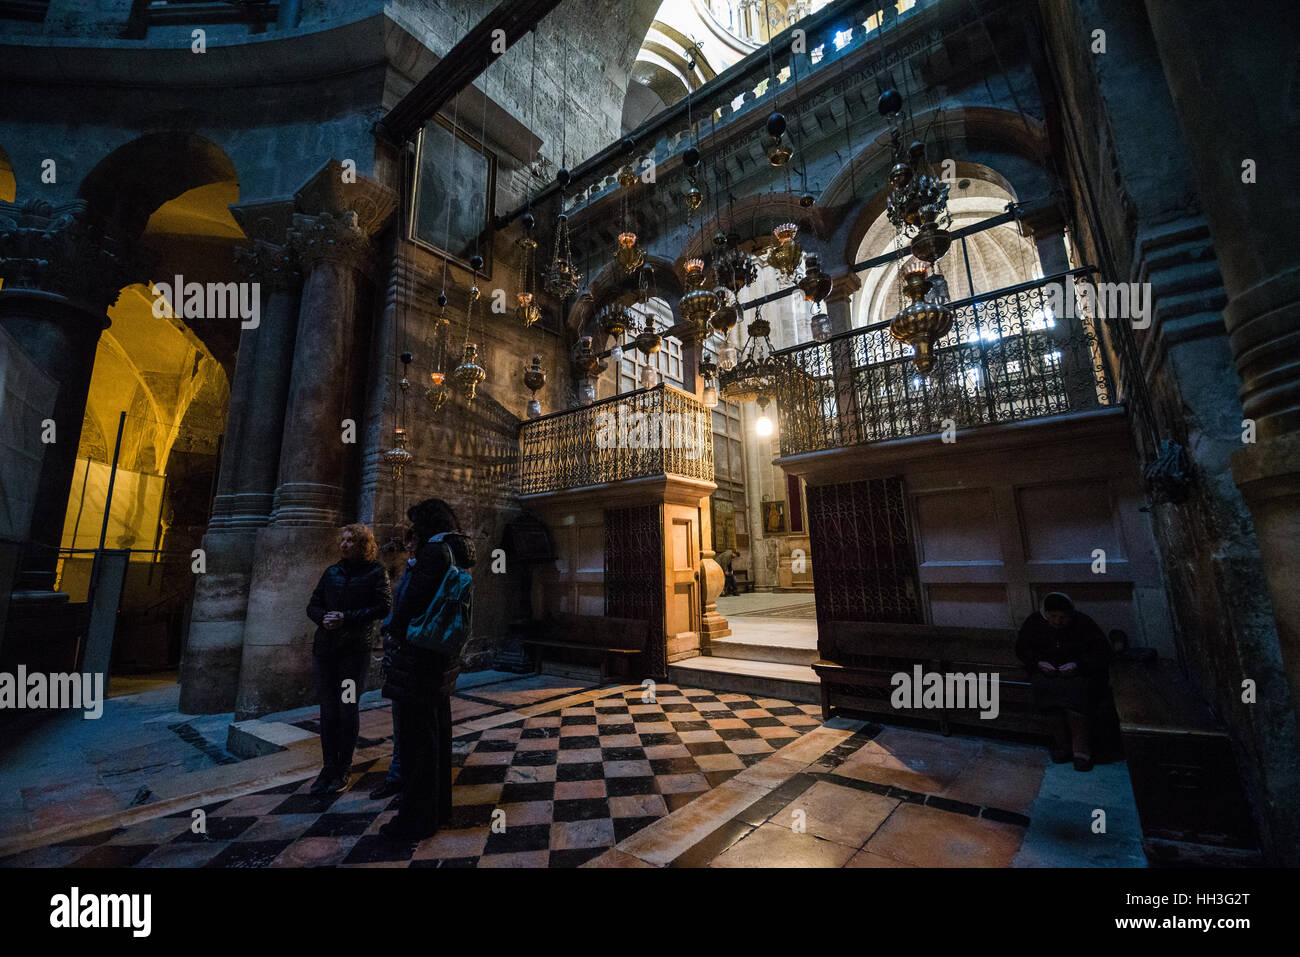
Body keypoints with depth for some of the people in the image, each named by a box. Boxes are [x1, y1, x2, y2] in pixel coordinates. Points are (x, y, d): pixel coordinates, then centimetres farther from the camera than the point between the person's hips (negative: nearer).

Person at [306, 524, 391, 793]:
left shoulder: (375, 572, -2)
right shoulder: (332, 572, 12)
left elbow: (384, 607, -11)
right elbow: (313, 605, 15)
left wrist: (347, 618, -17)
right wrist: (323, 618, -7)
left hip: (355, 650, -4)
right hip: (324, 649, 4)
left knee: (348, 710, 5)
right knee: (327, 710, 9)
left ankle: (344, 769, 19)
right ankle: (328, 767, 23)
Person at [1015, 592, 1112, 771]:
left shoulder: (1083, 623, -4)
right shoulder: (1034, 622, 1)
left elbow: (1102, 652, -4)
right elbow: (1022, 649, 8)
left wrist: (1077, 665, -19)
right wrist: (1039, 662, -11)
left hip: (1079, 671, -1)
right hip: (1045, 671, 1)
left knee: (1075, 689, -34)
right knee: (1044, 687, -32)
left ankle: (1080, 742, -21)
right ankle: (1060, 739, -19)